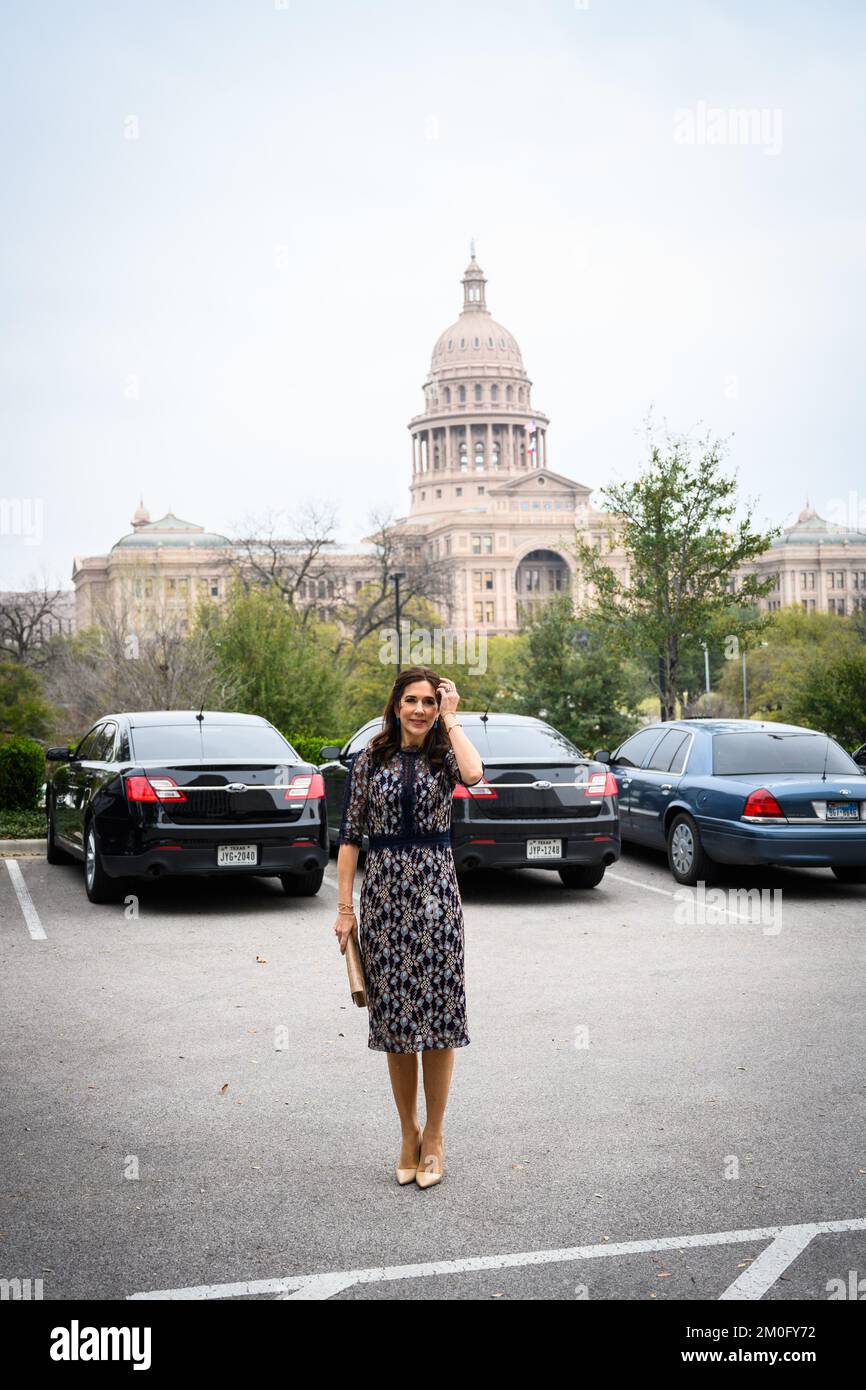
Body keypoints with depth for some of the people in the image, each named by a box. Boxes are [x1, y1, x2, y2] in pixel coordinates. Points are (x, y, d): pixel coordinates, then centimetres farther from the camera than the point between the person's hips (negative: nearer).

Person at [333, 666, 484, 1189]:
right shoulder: (370, 760, 4)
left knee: (437, 1013, 2)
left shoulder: (444, 756, 1)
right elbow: (351, 835, 5)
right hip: (383, 892, 1)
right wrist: (344, 906, 0)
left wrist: (451, 719, -11)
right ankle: (408, 1135, 20)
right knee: (394, 1014, 7)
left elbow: (474, 774, -24)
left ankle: (434, 1138, 15)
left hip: (435, 891, -1)